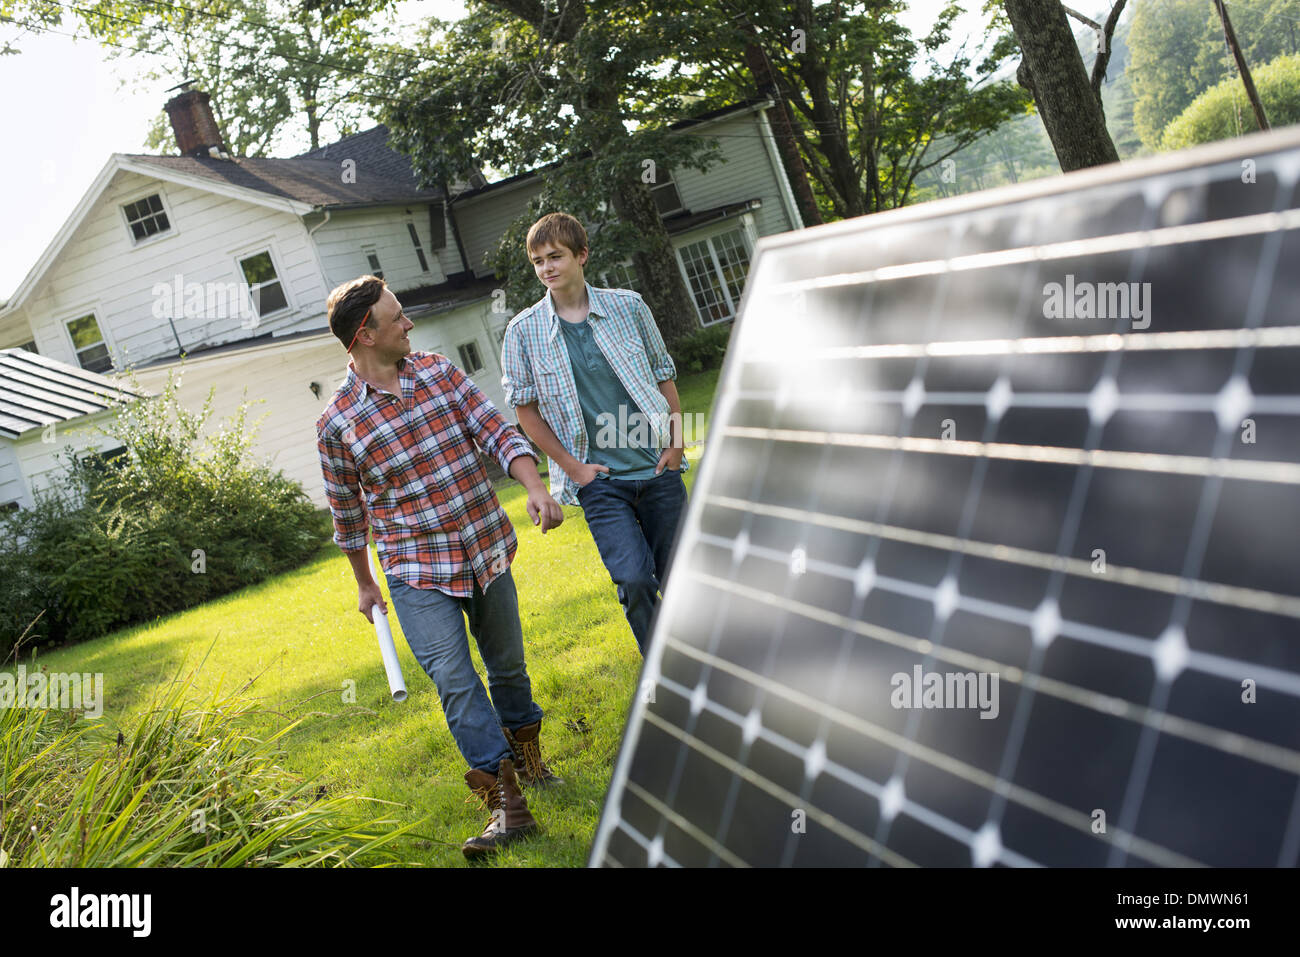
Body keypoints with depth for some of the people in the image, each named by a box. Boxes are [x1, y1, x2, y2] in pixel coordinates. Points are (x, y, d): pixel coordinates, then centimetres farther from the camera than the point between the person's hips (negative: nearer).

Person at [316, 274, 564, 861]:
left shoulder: (439, 371, 1)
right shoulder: (337, 424, -8)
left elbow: (497, 432, -5)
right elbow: (348, 513, 5)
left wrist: (535, 487, -24)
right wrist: (365, 585, 14)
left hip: (489, 553, 4)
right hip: (417, 575, -3)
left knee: (508, 667, 17)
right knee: (455, 681, -12)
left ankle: (527, 758, 41)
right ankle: (506, 804, -4)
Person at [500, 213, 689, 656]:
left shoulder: (628, 306, 3)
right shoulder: (523, 331, -1)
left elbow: (664, 376, 11)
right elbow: (526, 409, 4)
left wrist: (675, 443, 1)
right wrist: (571, 465, -3)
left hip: (658, 469, 2)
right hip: (598, 479, -2)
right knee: (634, 579, -14)